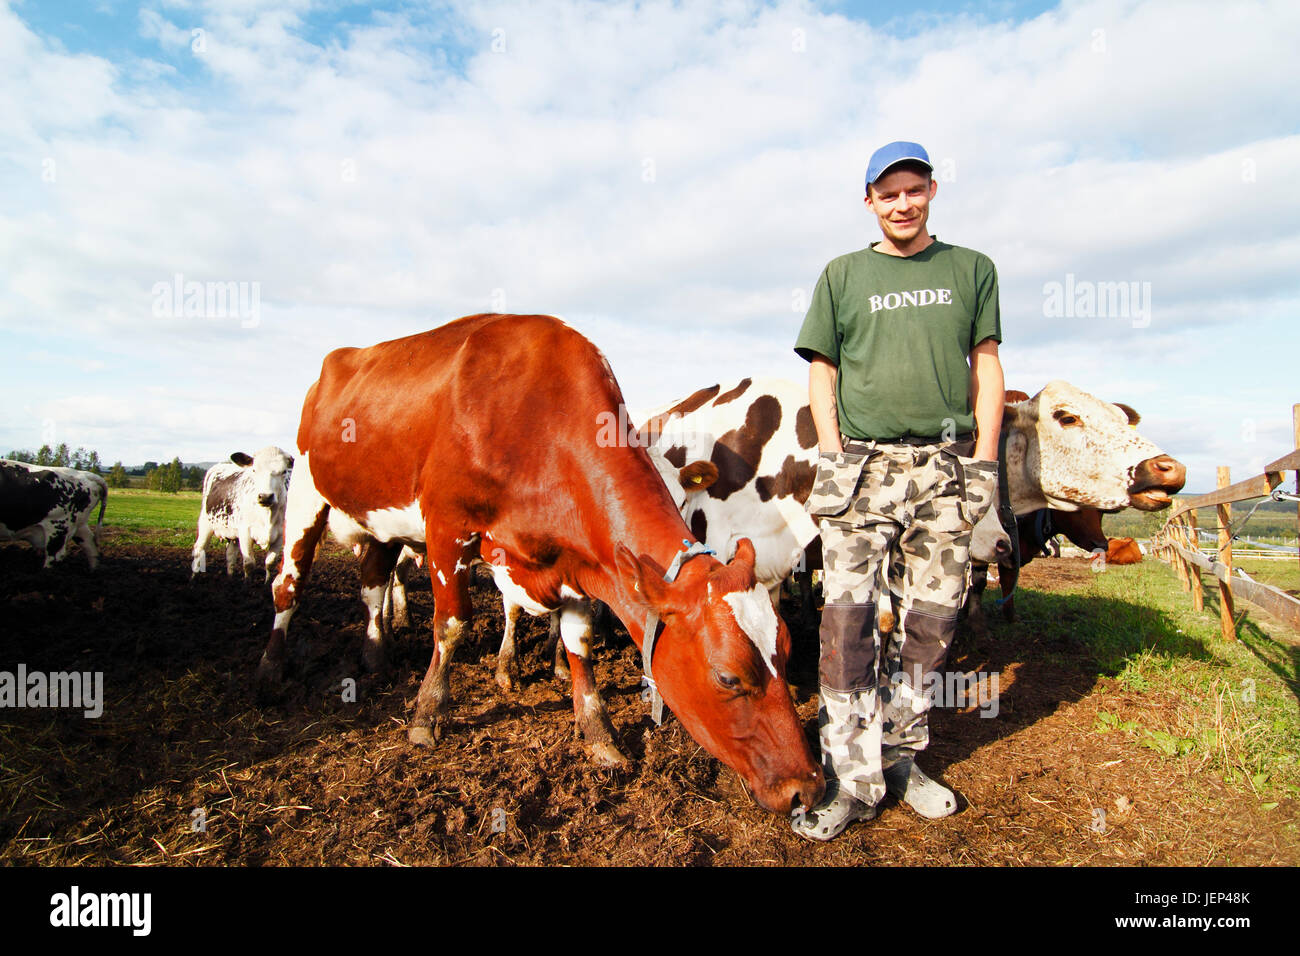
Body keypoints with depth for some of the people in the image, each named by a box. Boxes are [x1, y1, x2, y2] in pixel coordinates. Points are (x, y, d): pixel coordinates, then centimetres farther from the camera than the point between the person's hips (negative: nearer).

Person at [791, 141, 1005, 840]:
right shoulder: (842, 275, 12)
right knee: (847, 620, -7)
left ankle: (900, 760, 22)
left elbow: (986, 367, 12)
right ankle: (853, 782, 4)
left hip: (946, 466, 2)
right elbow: (822, 372, 8)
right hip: (861, 466, -1)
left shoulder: (972, 269, 15)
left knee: (929, 620, 4)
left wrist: (983, 461, 2)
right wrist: (834, 459, -3)